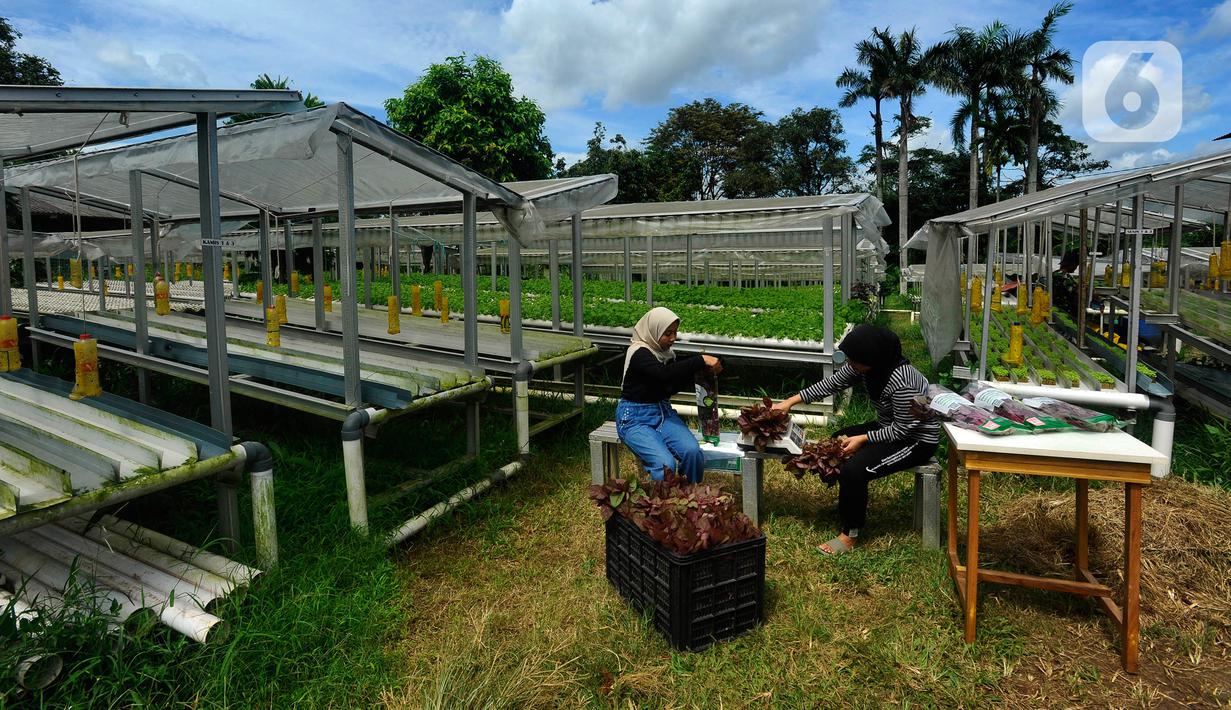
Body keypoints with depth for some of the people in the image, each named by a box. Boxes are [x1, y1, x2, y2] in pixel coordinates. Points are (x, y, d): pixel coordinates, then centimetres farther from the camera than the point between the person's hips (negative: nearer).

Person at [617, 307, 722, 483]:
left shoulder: (666, 353, 7)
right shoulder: (639, 353, -16)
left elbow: (672, 387, 12)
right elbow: (664, 374, -35)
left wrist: (700, 371, -4)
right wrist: (702, 360, -36)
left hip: (663, 412, 6)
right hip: (635, 417, -6)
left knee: (693, 452, -20)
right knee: (666, 464, -27)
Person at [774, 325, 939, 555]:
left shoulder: (901, 382, -34)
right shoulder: (866, 365, -9)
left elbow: (903, 429, -25)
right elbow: (833, 383, -2)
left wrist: (863, 439, -23)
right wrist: (792, 401, -5)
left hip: (917, 439, -9)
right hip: (889, 427, 9)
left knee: (854, 469, -24)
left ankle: (850, 534, -7)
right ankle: (856, 503, 25)